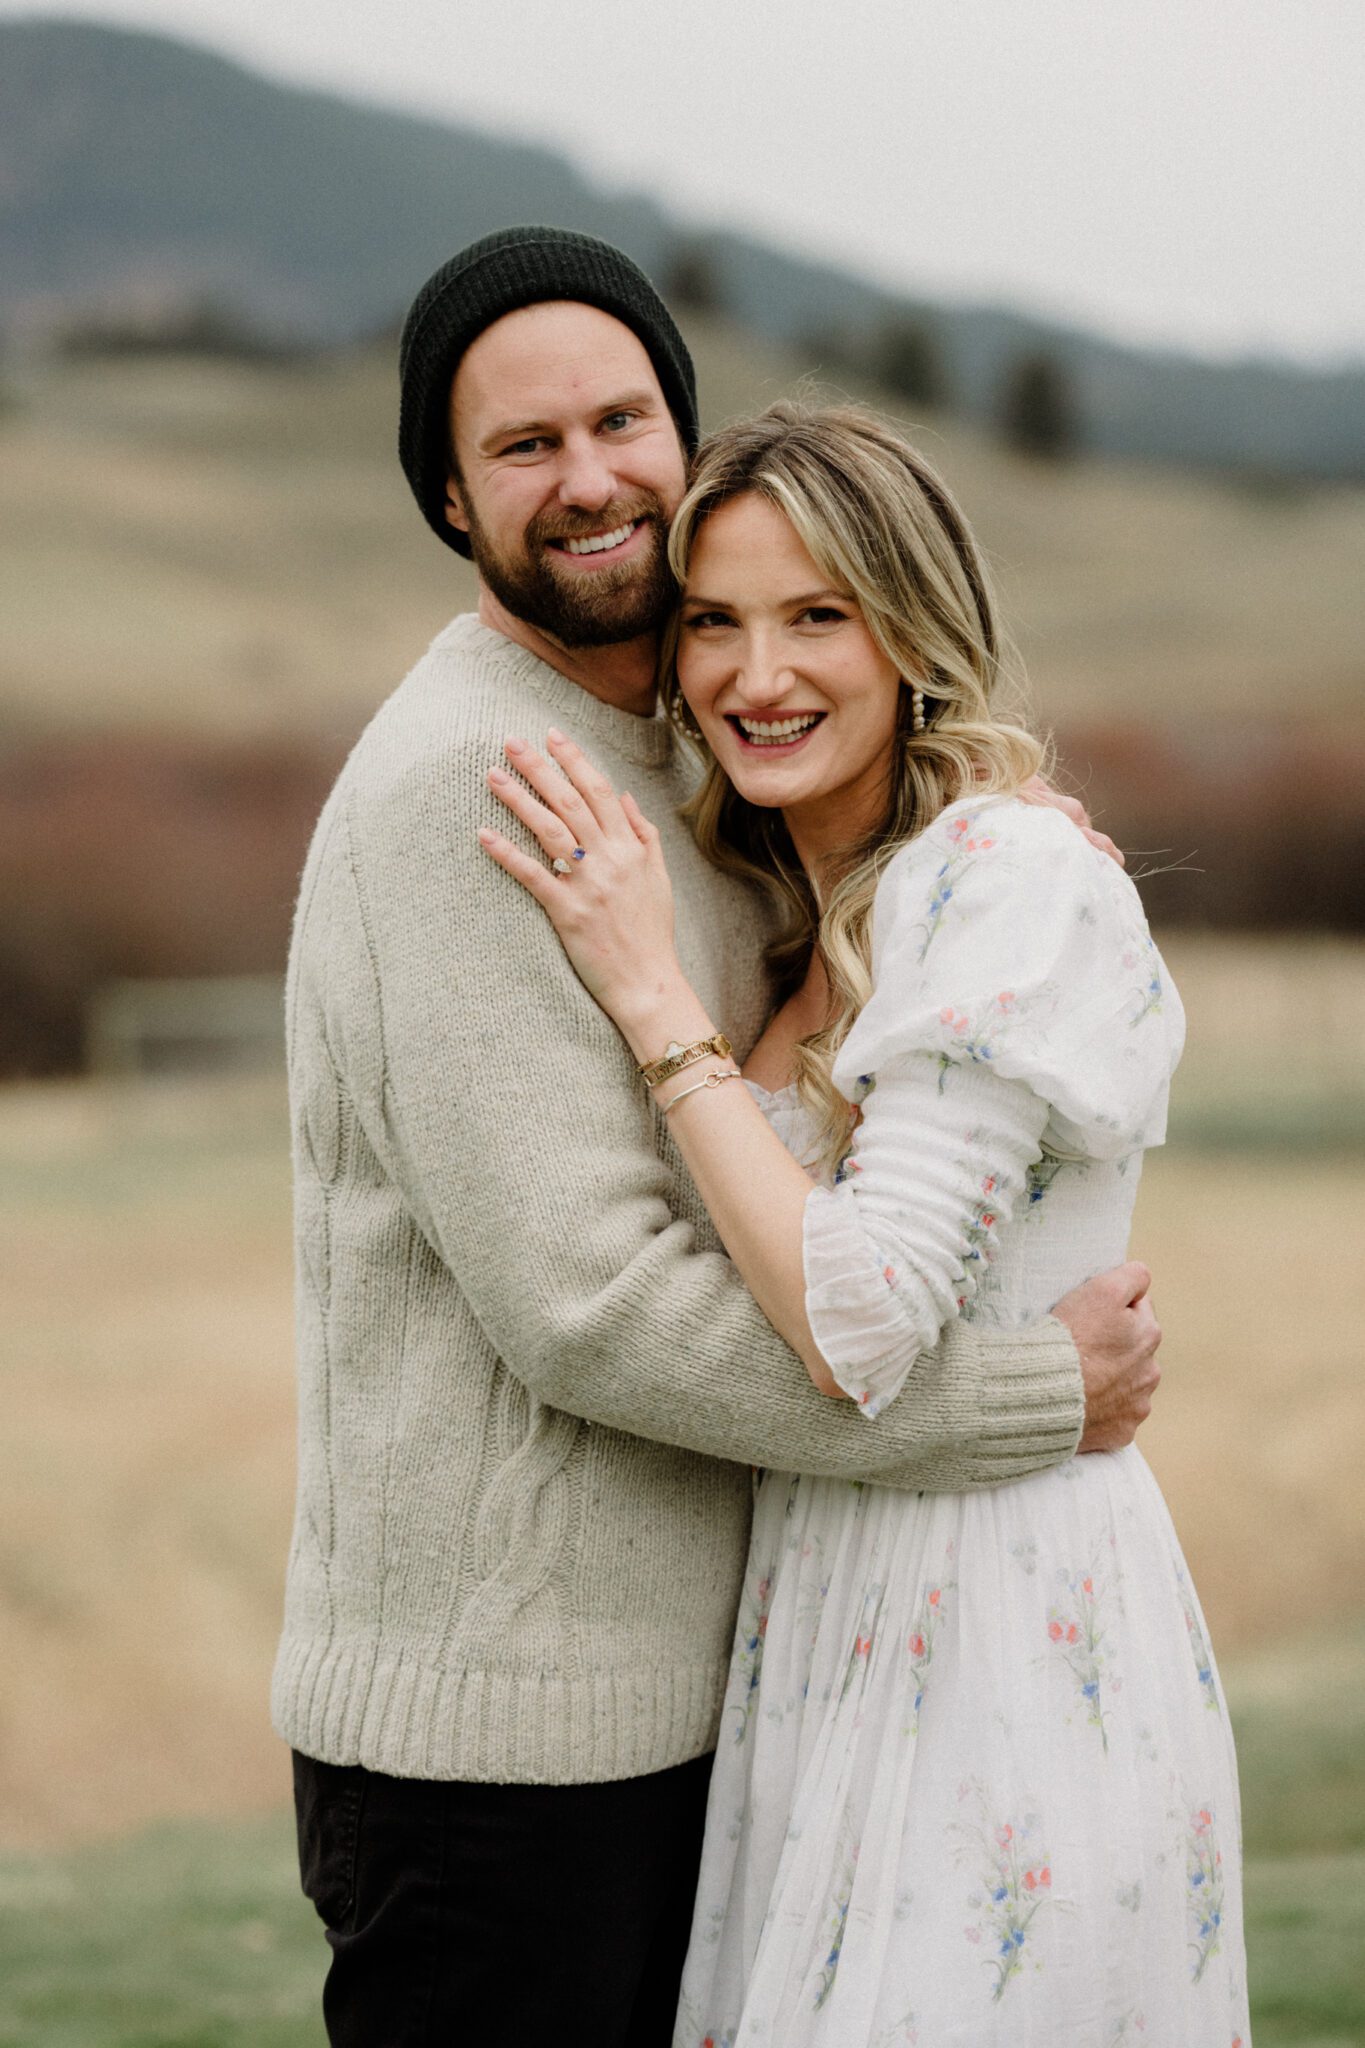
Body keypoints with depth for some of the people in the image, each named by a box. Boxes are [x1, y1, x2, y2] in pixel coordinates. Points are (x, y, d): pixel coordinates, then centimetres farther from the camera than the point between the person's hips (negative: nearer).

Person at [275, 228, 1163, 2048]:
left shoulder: (674, 761, 13)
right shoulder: (456, 787, -17)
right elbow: (582, 1301, -23)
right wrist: (1037, 1394, -16)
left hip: (663, 1688, 9)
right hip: (487, 1731, -9)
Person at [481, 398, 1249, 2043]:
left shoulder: (1009, 880, -15)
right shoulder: (802, 924, 12)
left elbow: (863, 1334, -23)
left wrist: (655, 997, -19)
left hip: (995, 1645, -8)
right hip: (832, 1639, 9)